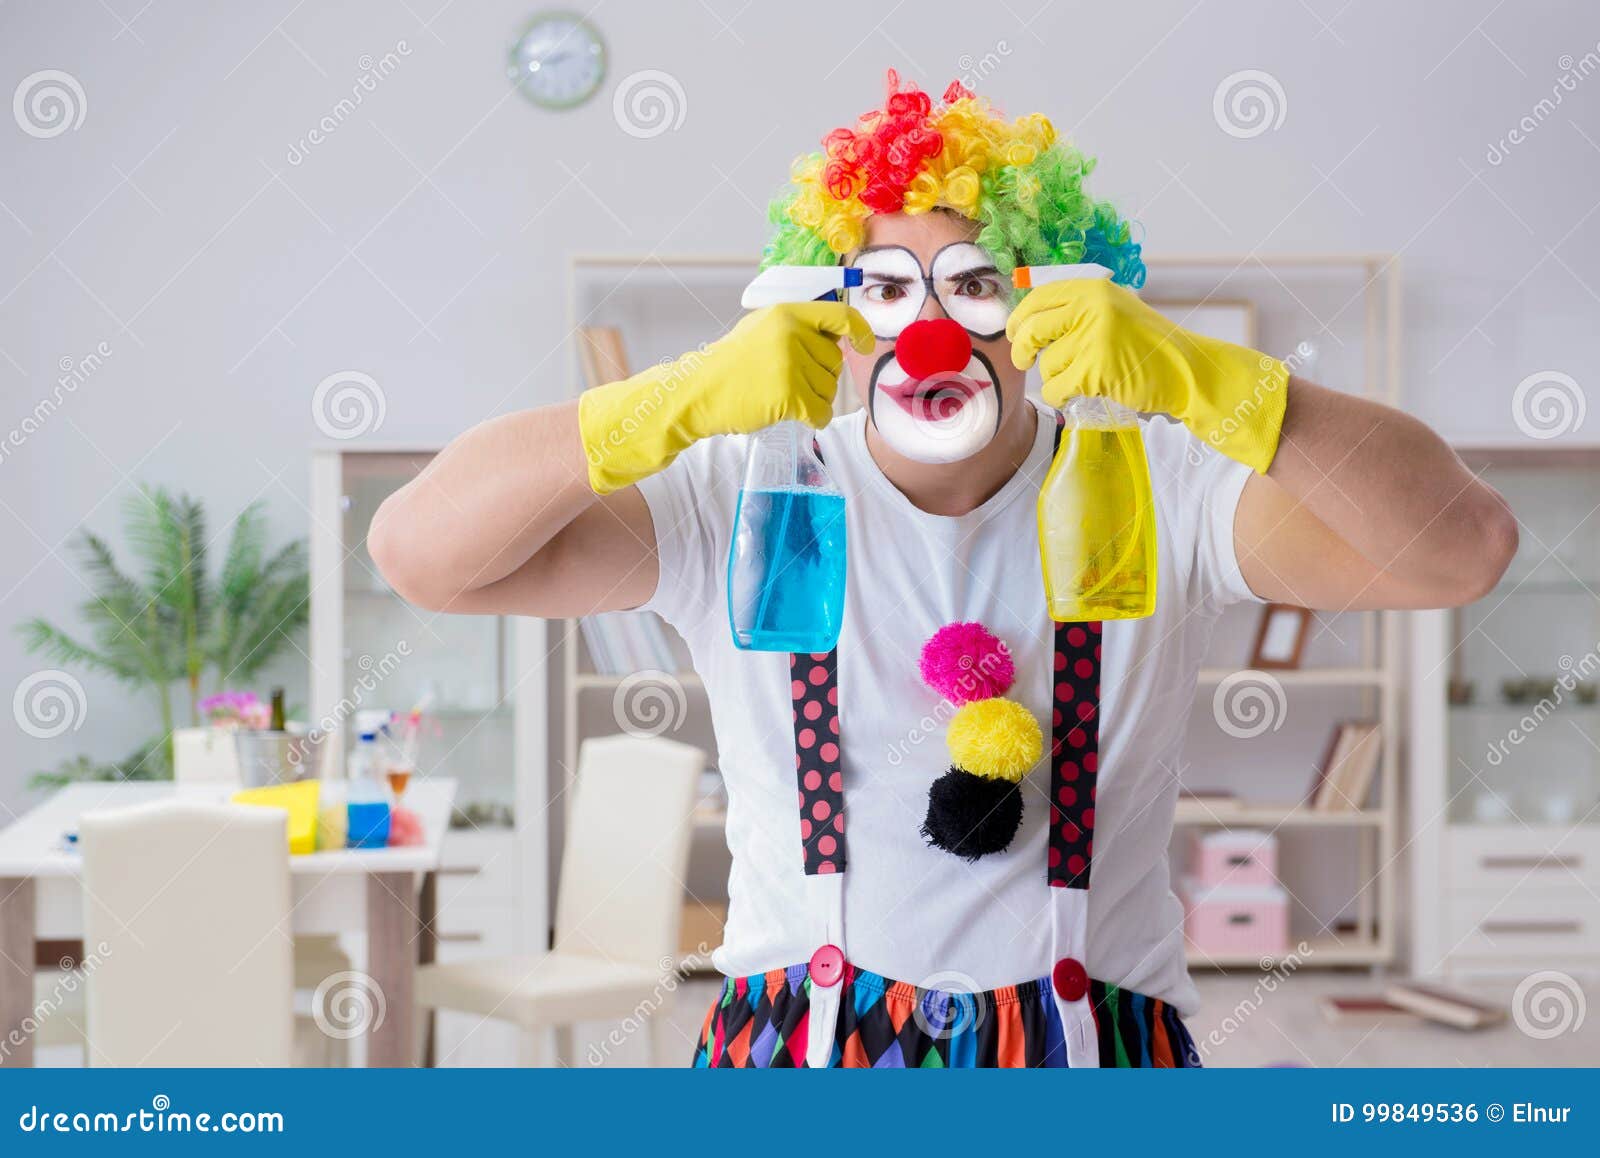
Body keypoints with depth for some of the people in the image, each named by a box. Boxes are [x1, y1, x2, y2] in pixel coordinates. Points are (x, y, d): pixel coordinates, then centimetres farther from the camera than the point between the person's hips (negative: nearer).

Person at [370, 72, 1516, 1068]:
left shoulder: (1158, 491, -4)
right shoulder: (738, 501, -4)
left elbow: (1464, 549, -17)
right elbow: (419, 549, -13)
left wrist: (1190, 377, -31)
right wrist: (687, 395, -28)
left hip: (1094, 1044, 0)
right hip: (802, 1043, 0)